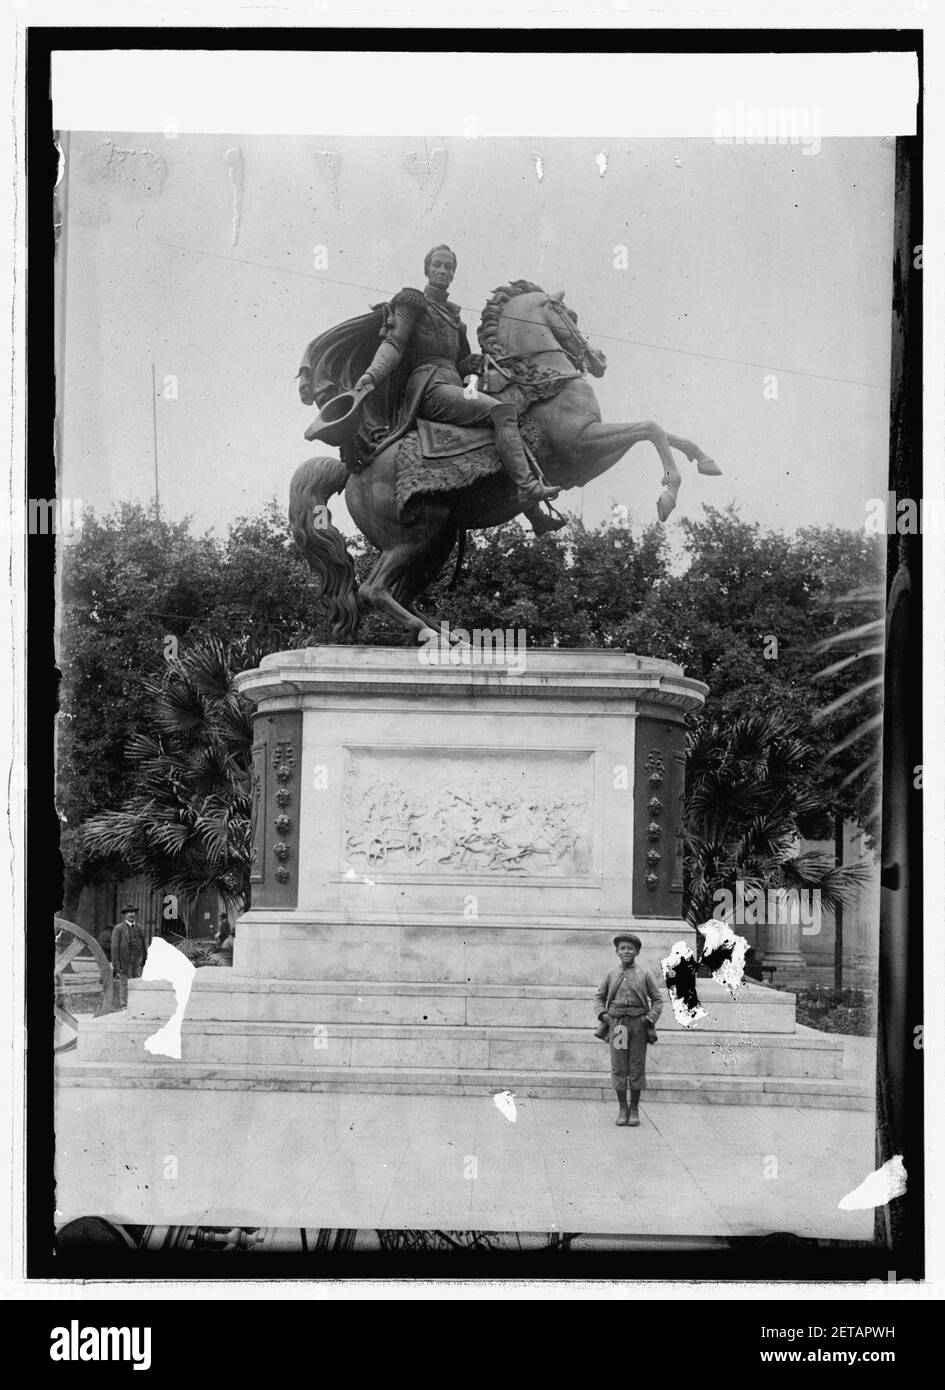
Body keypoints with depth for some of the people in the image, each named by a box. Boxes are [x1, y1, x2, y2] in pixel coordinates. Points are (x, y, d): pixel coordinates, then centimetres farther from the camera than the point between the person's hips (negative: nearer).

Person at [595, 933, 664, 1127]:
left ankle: (635, 1109, 11)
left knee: (637, 1068, 2)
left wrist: (650, 1019, -8)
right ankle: (622, 1108, 11)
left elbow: (657, 1000, 6)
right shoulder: (611, 976, 9)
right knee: (619, 1068, 1)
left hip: (638, 1025, -1)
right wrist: (602, 1014, 1)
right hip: (617, 1025, 1)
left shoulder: (645, 975, 5)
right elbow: (600, 997, 18)